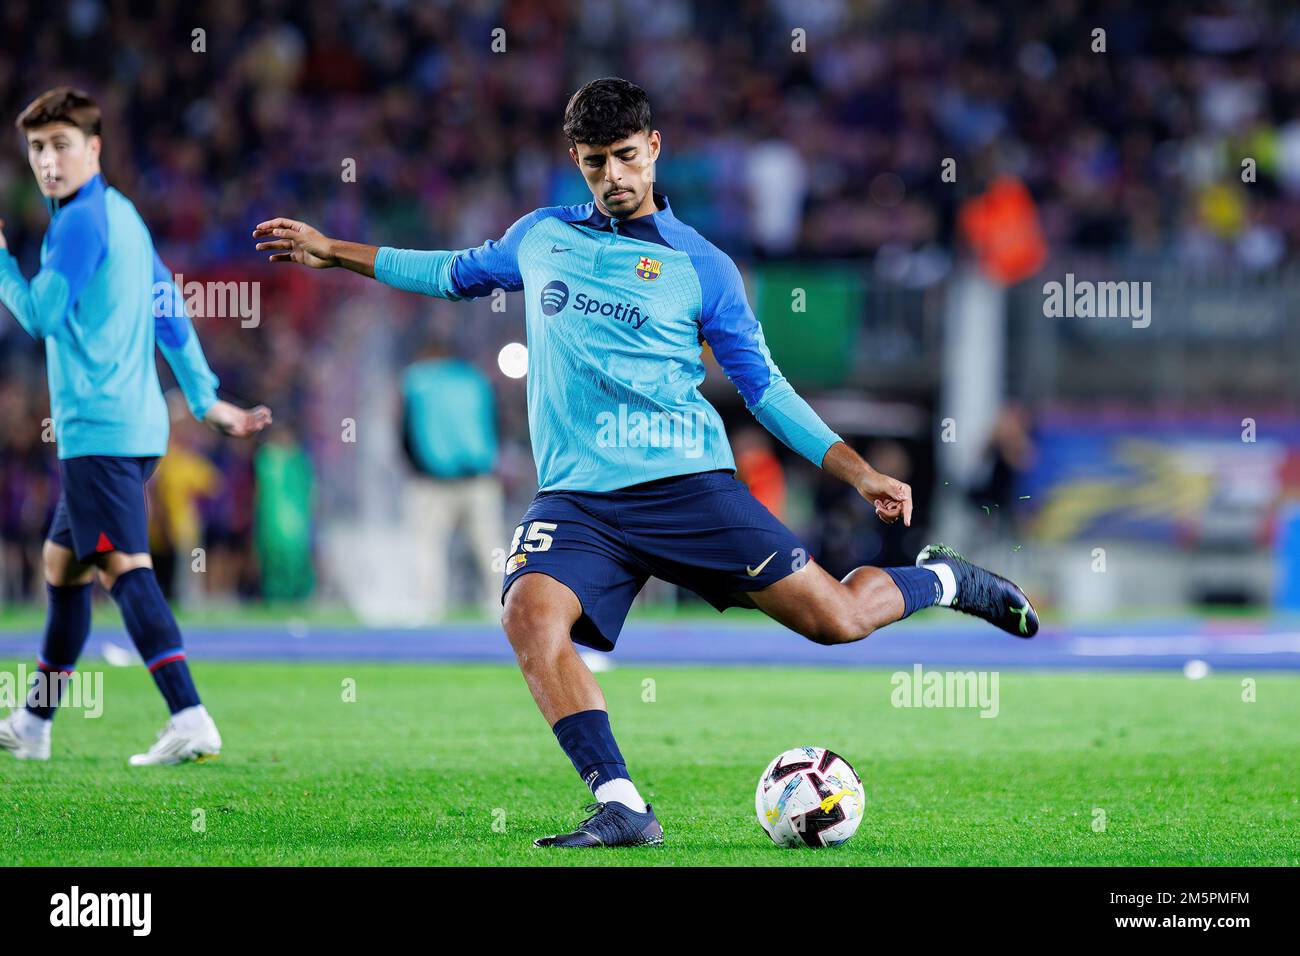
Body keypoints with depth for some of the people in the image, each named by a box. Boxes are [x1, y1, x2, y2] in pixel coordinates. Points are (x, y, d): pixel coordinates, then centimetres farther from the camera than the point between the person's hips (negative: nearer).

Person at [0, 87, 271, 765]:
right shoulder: (123, 215, 19)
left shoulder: (80, 221, -11)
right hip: (136, 424, 10)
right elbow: (169, 313, 23)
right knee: (61, 563, 19)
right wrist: (205, 399, 26)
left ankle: (190, 720, -29)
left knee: (123, 567, -17)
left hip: (98, 427, -10)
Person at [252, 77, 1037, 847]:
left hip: (685, 481, -2)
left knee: (835, 617, -11)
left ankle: (942, 580, 23)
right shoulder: (541, 238, 14)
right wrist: (332, 252, 31)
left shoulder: (699, 266, 4)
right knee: (531, 612, -30)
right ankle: (621, 807, -29)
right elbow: (459, 273, 32)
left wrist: (859, 472, 0)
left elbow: (764, 386, 7)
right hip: (576, 496, 2)